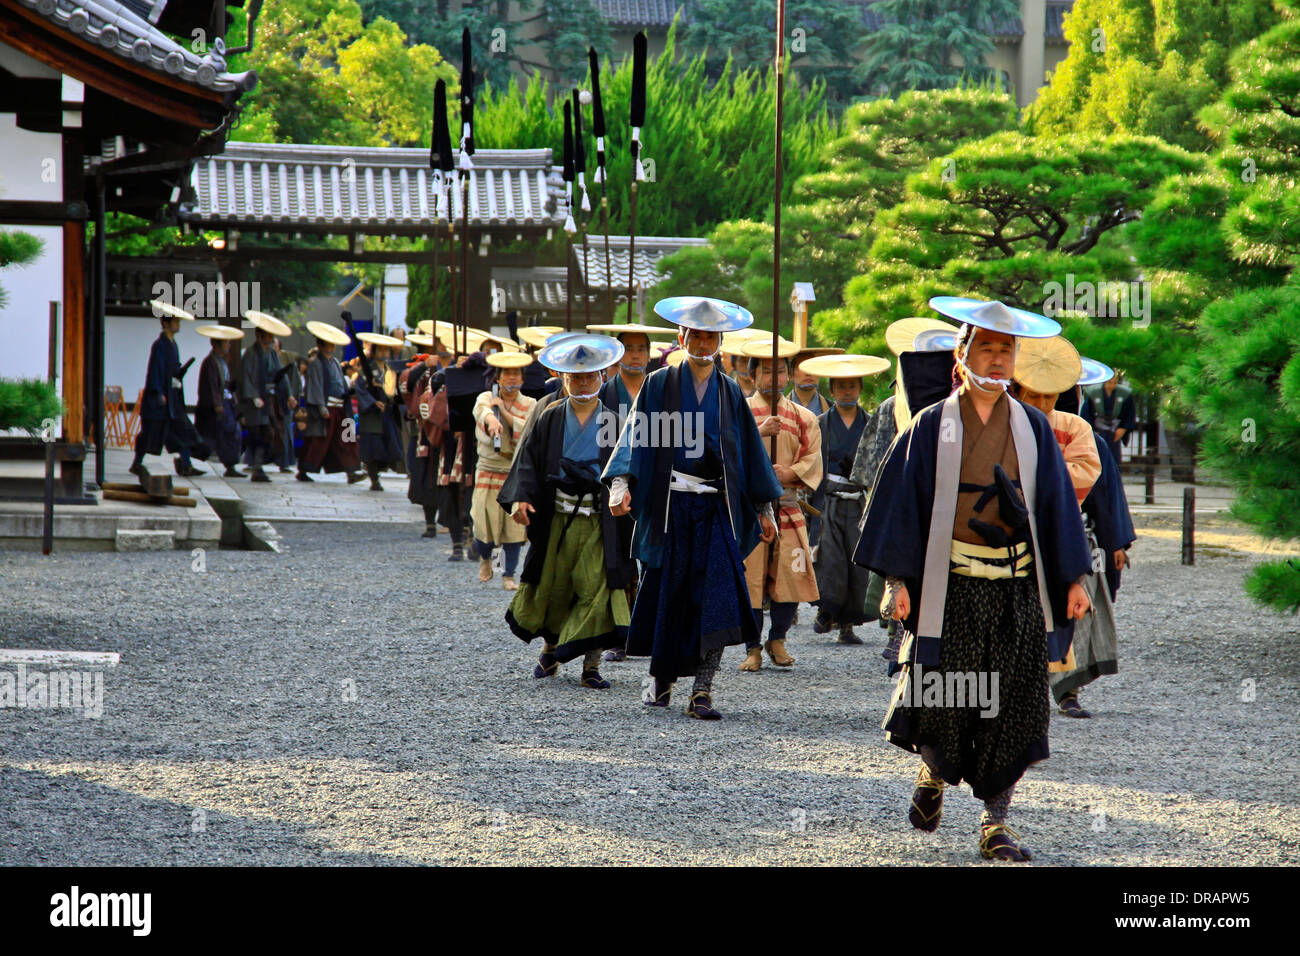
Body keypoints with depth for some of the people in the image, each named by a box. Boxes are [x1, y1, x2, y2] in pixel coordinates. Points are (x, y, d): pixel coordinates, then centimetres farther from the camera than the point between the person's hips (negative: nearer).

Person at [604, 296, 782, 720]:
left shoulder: (730, 392, 11)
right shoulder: (660, 385, 5)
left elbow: (750, 450, 14)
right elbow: (636, 435, -4)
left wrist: (764, 507, 12)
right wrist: (622, 483, -20)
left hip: (715, 510, 1)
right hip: (668, 507, -1)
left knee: (716, 597, -14)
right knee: (665, 597, 4)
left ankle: (702, 690, -15)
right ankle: (661, 680, 22)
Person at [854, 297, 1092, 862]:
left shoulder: (1033, 428, 9)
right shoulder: (932, 427, 2)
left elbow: (1056, 504, 11)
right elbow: (902, 503, 1)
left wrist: (1071, 579, 5)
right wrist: (897, 579, -7)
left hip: (1018, 591, 2)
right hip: (951, 587, -2)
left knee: (1013, 709, -2)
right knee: (944, 703, -4)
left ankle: (995, 821, 5)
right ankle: (934, 774, 28)